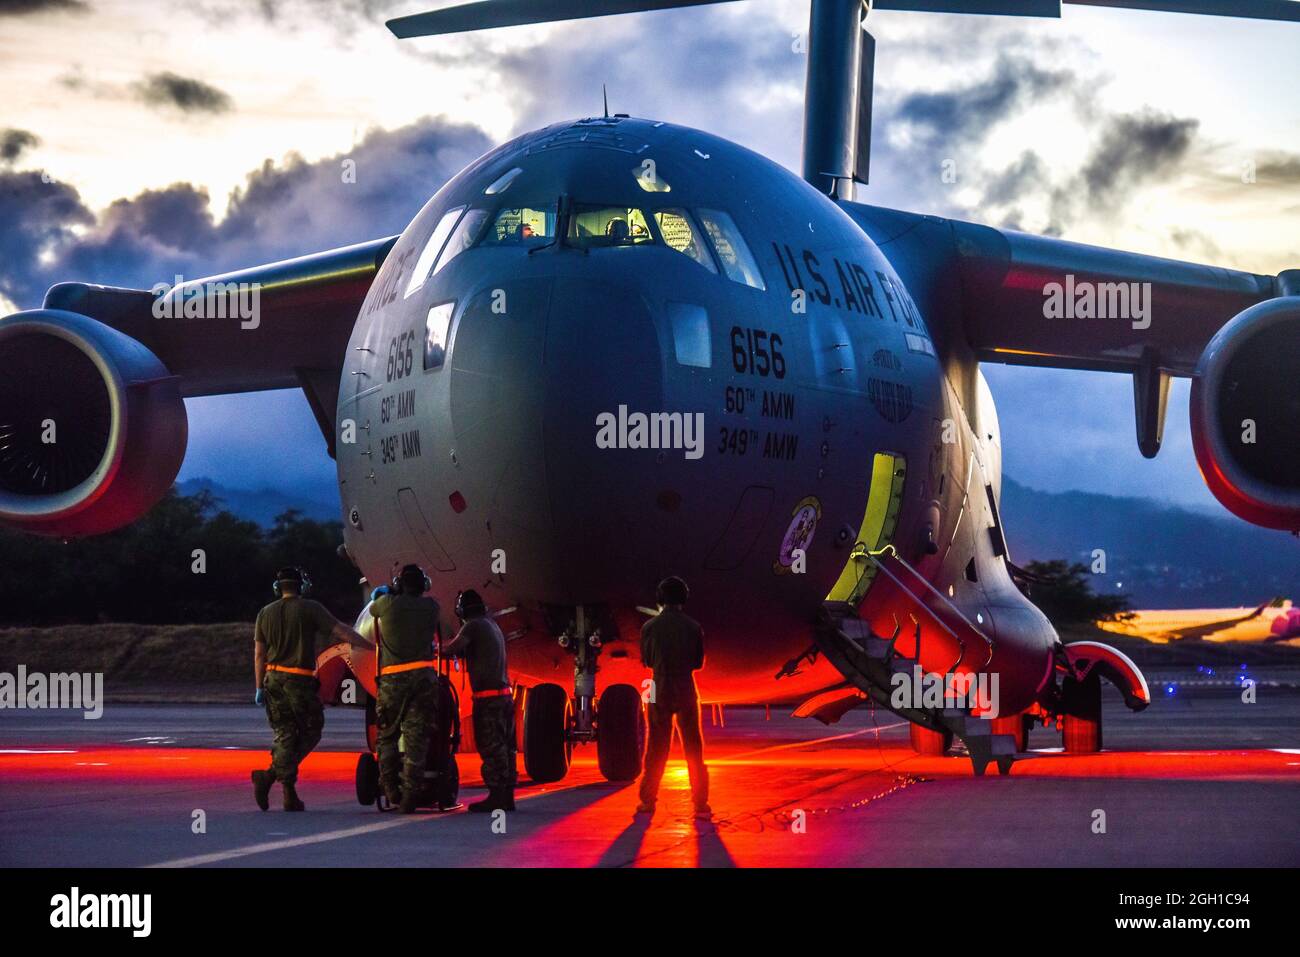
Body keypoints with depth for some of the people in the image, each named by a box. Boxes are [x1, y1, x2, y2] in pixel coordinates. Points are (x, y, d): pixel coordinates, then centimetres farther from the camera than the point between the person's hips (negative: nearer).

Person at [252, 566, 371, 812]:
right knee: (310, 732, 5)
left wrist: (259, 688, 14)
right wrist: (373, 646, -3)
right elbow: (341, 631, -8)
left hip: (274, 679, 5)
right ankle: (271, 775, -12)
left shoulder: (266, 613, 9)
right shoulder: (310, 609, -4)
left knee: (284, 734, 9)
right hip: (300, 681, -5)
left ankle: (290, 793, 0)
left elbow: (259, 654, 9)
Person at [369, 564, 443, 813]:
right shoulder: (431, 607, 6)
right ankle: (410, 794, -7)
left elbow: (372, 609, 25)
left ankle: (390, 787, 2)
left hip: (392, 678, -1)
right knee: (417, 736, -1)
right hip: (424, 676, 1)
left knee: (387, 734, 13)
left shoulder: (387, 603, 2)